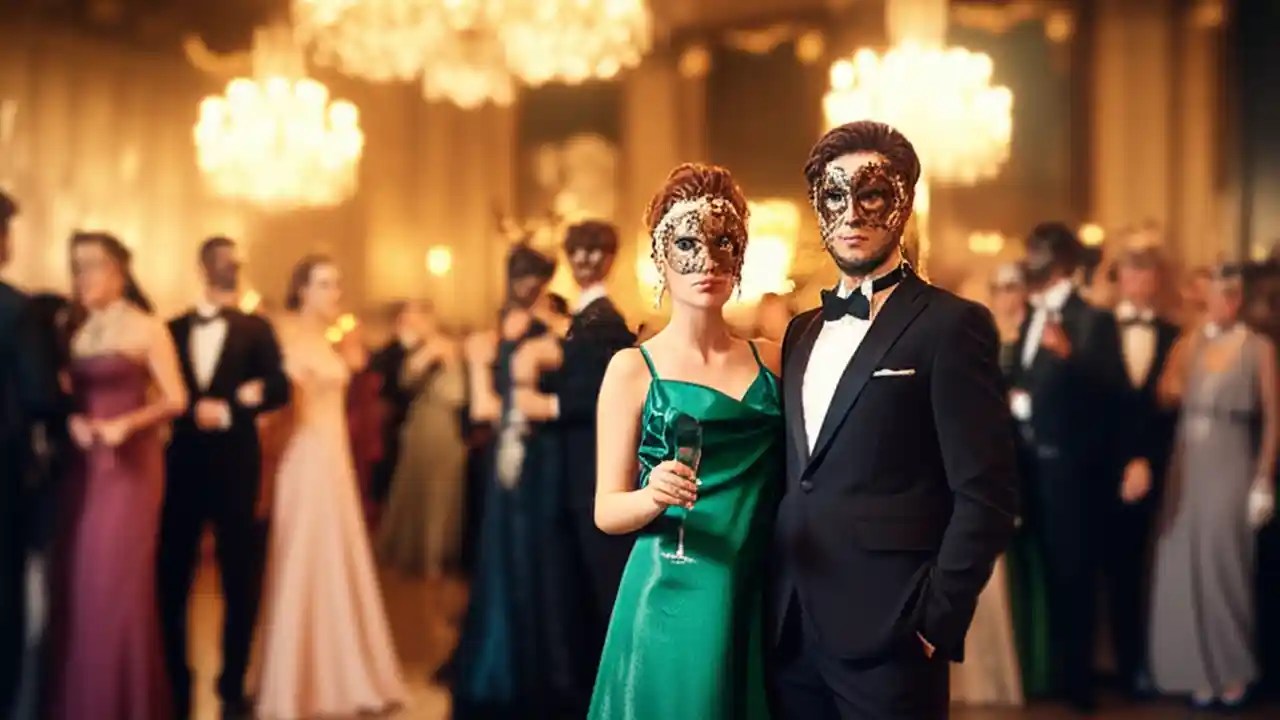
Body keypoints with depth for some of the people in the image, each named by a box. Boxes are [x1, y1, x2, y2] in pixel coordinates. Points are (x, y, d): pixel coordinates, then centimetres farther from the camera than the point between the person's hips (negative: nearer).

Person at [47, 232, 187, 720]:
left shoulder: (146, 329, -4)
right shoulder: (73, 328, 11)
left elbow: (176, 400, -6)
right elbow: (65, 394, 14)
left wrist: (127, 424, -19)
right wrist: (70, 421, -7)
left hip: (130, 464, -5)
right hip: (82, 465, 5)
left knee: (119, 578, -4)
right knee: (76, 578, 4)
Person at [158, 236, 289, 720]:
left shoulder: (255, 328, 5)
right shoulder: (174, 329, 9)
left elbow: (279, 389, -6)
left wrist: (229, 410, -13)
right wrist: (195, 411, -12)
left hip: (235, 467, -1)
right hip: (183, 465, 1)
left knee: (240, 581, 3)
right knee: (172, 579, 3)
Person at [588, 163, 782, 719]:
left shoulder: (772, 361, 6)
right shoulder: (634, 367, -3)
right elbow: (607, 511, -4)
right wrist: (654, 497, -23)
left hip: (761, 600, 3)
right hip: (674, 600, -3)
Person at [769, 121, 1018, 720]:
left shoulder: (951, 325, -7)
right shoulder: (802, 332, 14)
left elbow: (986, 496, -12)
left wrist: (935, 621, -14)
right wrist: (773, 603, 8)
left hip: (886, 635, -6)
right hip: (791, 632, 6)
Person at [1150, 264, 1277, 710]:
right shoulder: (1188, 345, 7)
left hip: (1230, 467, -3)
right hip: (1186, 467, 4)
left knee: (1224, 567, 1)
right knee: (1184, 569, 5)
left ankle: (1233, 671, 18)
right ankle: (1200, 670, 17)